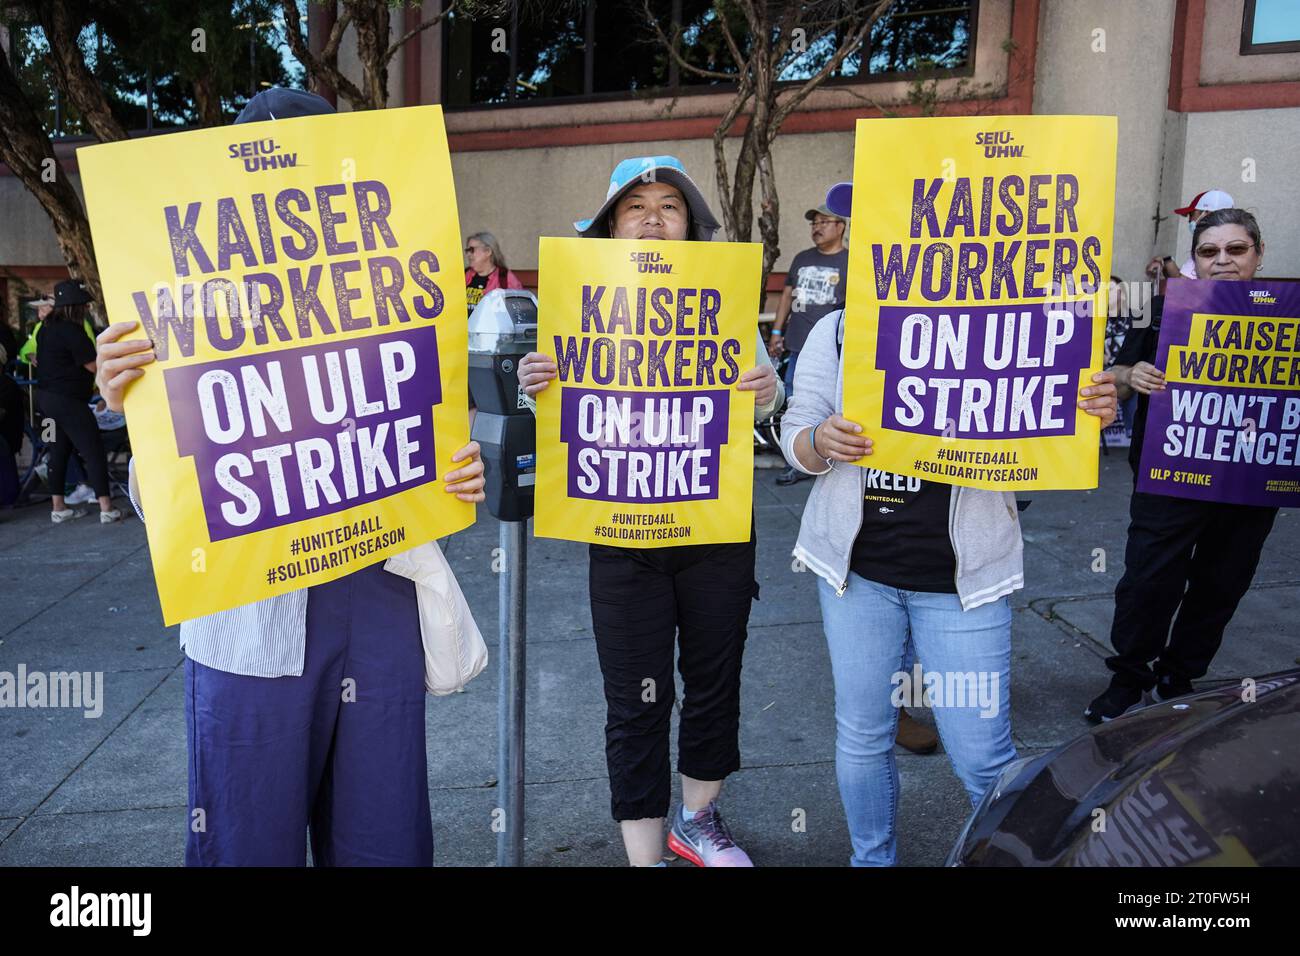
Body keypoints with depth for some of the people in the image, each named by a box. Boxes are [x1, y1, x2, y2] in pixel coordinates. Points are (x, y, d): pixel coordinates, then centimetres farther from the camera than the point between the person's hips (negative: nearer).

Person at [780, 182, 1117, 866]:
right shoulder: (836, 332, 3)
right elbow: (795, 440, 4)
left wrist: (1091, 417, -19)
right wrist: (822, 441, -19)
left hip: (959, 576, -2)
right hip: (856, 566, 3)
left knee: (981, 755, 1)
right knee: (861, 735, 14)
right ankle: (871, 860, 38)